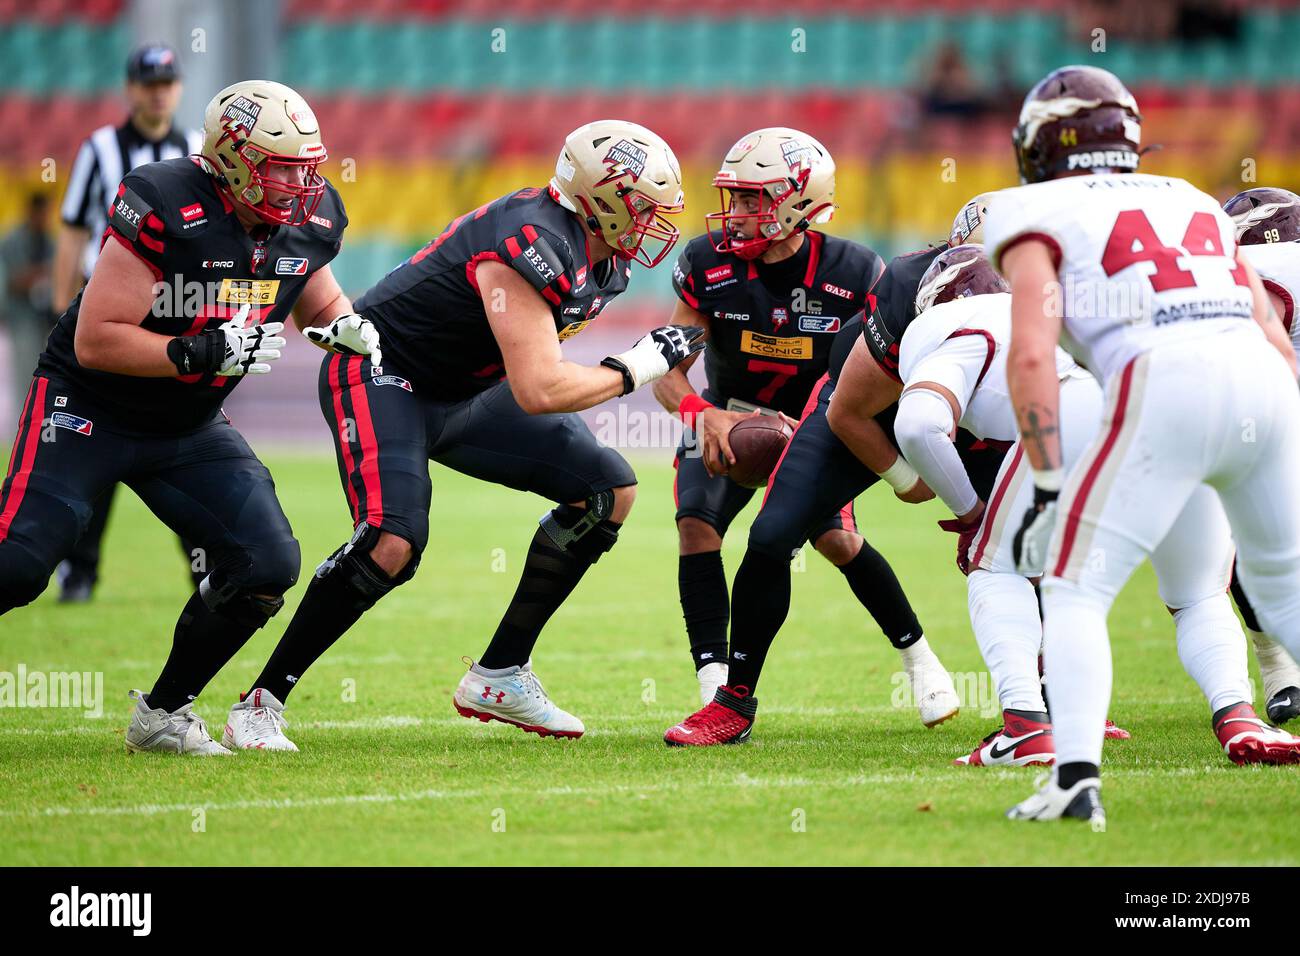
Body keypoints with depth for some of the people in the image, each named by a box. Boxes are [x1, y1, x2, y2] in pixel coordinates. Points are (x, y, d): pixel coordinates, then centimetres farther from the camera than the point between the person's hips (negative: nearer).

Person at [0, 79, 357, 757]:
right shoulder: (164, 210, -26)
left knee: (266, 566, -9)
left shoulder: (307, 222, -5)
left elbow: (321, 306, 16)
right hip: (88, 411, -6)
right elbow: (95, 341, -25)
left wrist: (347, 328, -7)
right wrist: (203, 354, -32)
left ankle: (162, 713, 8)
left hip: (189, 428, 6)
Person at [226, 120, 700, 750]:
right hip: (381, 375, -10)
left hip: (459, 392, 10)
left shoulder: (603, 261, 1)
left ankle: (499, 676, 6)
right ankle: (261, 704, -17)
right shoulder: (531, 244, -29)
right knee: (392, 541, -30)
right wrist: (636, 369, -22)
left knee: (609, 491, 1)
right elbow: (538, 392, -34)